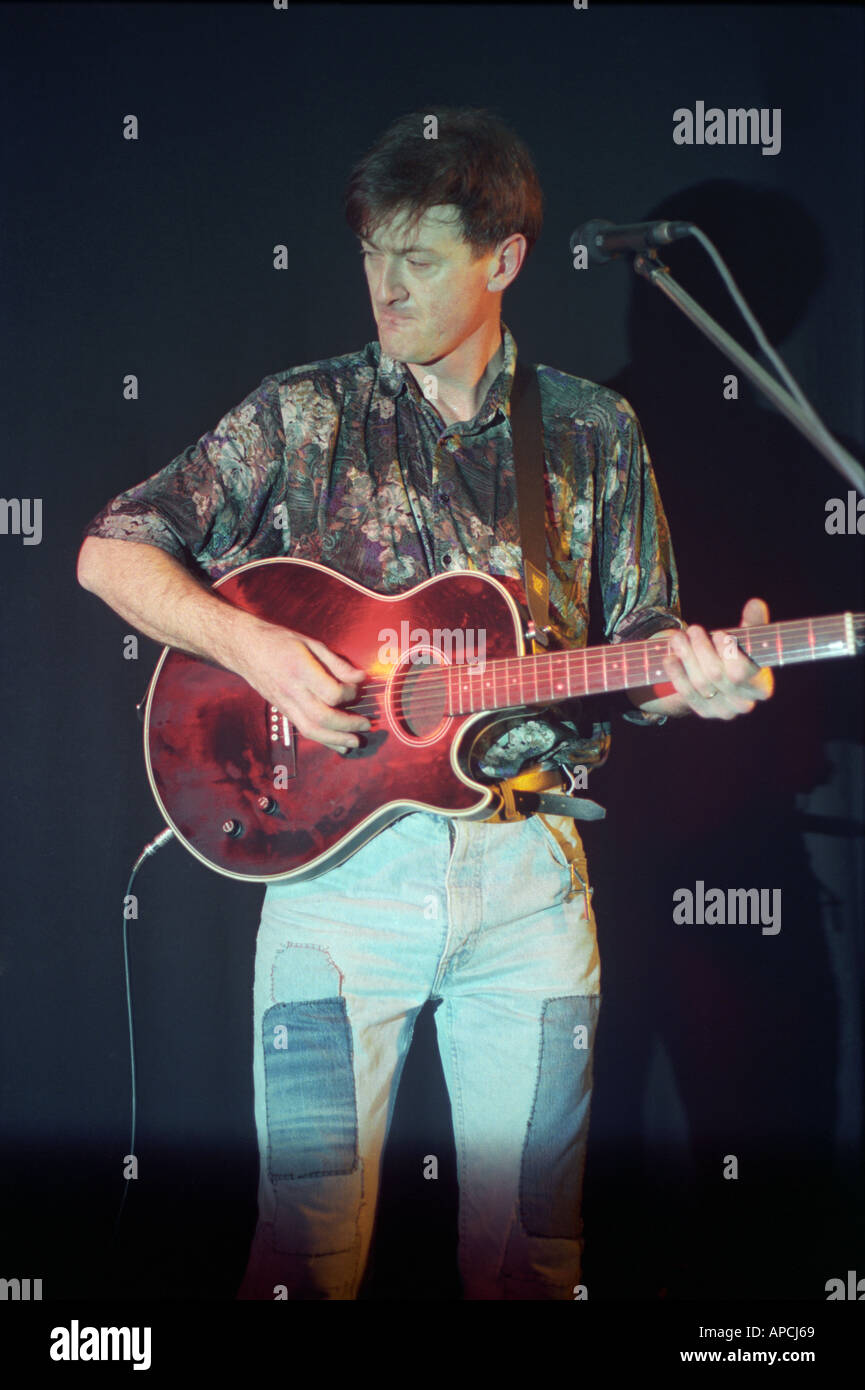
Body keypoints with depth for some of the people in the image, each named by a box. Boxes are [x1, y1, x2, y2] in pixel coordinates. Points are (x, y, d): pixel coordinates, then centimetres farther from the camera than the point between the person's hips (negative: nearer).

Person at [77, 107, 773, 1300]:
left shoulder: (596, 434, 9)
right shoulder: (304, 415, 4)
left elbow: (634, 656, 13)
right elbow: (112, 552, 2)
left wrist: (689, 682, -10)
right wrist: (251, 644, -13)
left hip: (529, 873, 2)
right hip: (337, 854, -1)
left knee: (531, 1244, 9)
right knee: (308, 1246, 1)